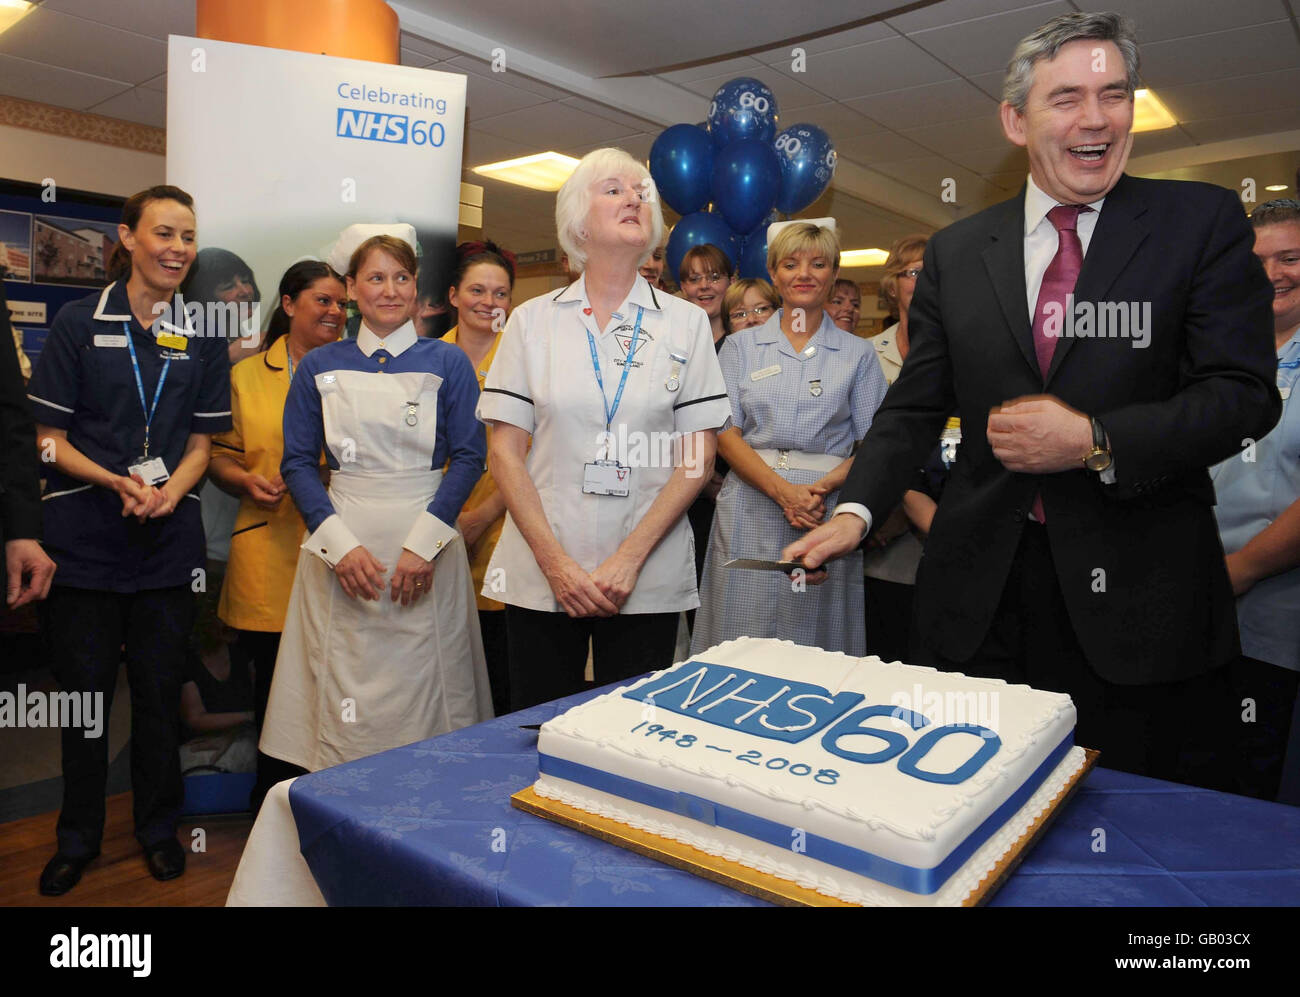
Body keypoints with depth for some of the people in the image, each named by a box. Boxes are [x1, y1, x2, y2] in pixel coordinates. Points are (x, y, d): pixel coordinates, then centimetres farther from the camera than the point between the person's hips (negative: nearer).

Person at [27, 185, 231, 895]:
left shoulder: (201, 337, 7)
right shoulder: (79, 322, 0)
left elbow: (200, 444, 7)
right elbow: (48, 438, -1)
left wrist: (167, 493, -12)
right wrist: (118, 482, -17)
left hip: (168, 541, 2)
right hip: (84, 536, -1)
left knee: (159, 690, 9)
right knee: (83, 690, 8)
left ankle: (158, 828, 27)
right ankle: (78, 838, 27)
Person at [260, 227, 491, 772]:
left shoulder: (446, 363, 5)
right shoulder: (319, 368, 9)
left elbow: (469, 457, -1)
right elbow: (297, 463, 6)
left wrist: (424, 543, -11)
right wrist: (340, 544, -9)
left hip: (428, 547, -1)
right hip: (342, 548, 1)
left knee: (424, 689, 3)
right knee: (343, 701, 3)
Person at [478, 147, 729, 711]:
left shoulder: (687, 323, 5)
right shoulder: (532, 320, 6)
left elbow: (697, 458, 0)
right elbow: (506, 453, 1)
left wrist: (629, 559, -9)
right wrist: (556, 562, -8)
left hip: (646, 581, 0)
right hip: (542, 575, 0)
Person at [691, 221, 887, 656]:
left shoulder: (857, 353, 10)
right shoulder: (741, 346, 10)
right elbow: (726, 434, 1)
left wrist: (822, 487, -14)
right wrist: (783, 490, -14)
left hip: (828, 510, 0)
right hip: (752, 508, 0)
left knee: (819, 644, 2)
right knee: (745, 645, 1)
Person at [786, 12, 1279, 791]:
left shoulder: (1203, 221, 2)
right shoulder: (956, 252, 7)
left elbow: (1245, 393, -4)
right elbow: (915, 406, 7)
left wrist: (1093, 442, -17)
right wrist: (856, 509, -7)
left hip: (1139, 589, -1)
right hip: (984, 594, 2)